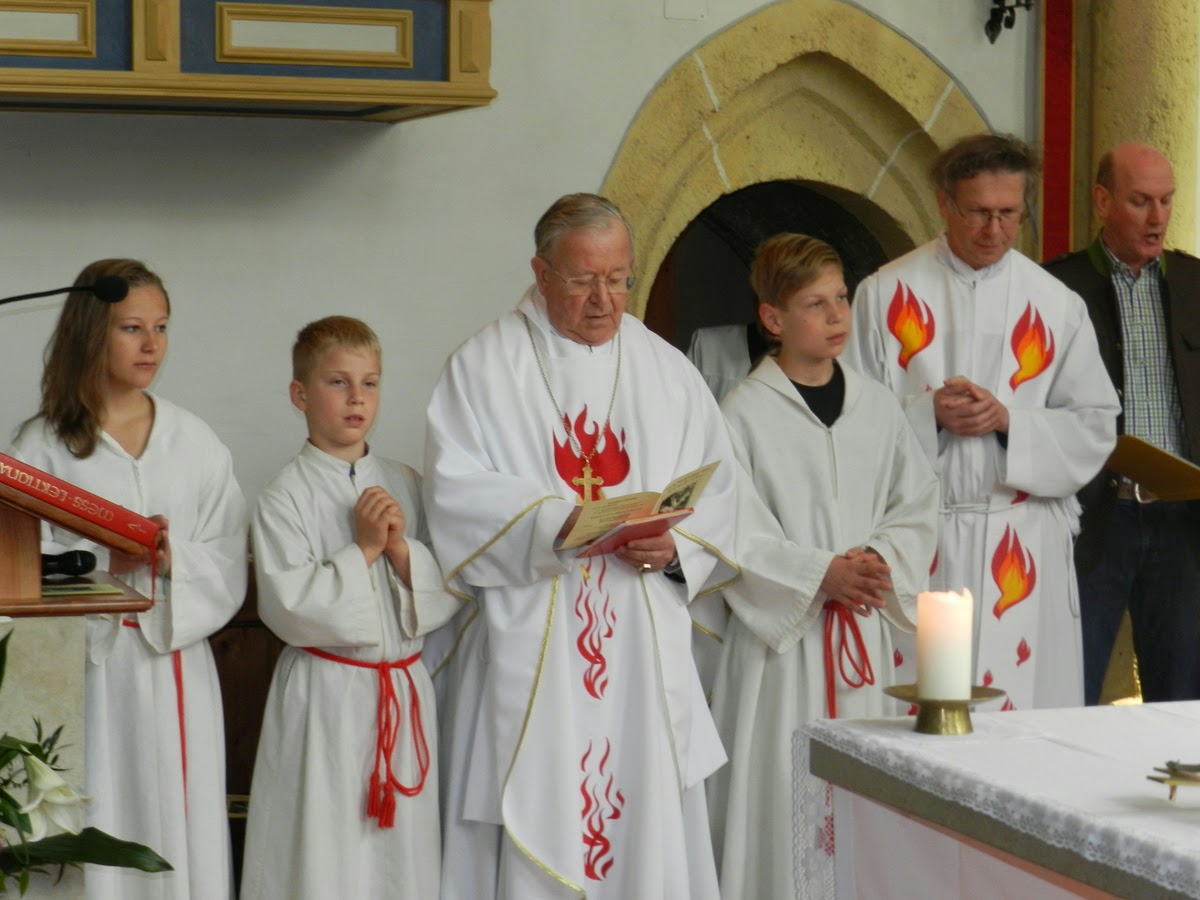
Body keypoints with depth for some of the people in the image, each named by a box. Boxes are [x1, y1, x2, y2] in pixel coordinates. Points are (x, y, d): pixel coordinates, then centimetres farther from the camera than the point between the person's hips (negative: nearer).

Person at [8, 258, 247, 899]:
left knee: (182, 826, 3)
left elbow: (228, 564, 5)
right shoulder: (44, 443, 0)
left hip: (178, 663, 2)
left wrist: (173, 558, -14)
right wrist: (106, 561, -18)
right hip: (90, 665, -2)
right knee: (99, 832, -2)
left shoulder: (195, 442, 9)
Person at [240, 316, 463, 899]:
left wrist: (403, 550, -11)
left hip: (404, 693, 4)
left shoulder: (407, 488, 8)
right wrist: (362, 550, -14)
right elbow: (287, 607, -15)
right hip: (323, 697, -4)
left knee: (403, 852, 8)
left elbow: (449, 595, 6)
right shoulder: (285, 499, -6)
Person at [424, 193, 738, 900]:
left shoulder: (668, 371, 12)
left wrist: (676, 545, -13)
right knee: (539, 832, -4)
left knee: (651, 824, 3)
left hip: (648, 647, 3)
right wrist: (559, 522, -22)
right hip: (532, 649, -3)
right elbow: (458, 495, -8)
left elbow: (717, 491, 8)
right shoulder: (483, 368, 2)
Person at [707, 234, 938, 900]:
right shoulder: (745, 412, -6)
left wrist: (883, 563, -7)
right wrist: (822, 574, -16)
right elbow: (730, 533, -10)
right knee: (782, 785, -4)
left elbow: (916, 506, 12)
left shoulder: (875, 405, 8)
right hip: (781, 628, -4)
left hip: (866, 632, 4)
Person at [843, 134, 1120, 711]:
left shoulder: (1056, 306, 7)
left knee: (1023, 715, 0)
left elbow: (1095, 427, 6)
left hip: (1024, 545, 1)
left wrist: (1009, 419, -10)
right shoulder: (886, 296, 3)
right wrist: (927, 414, -15)